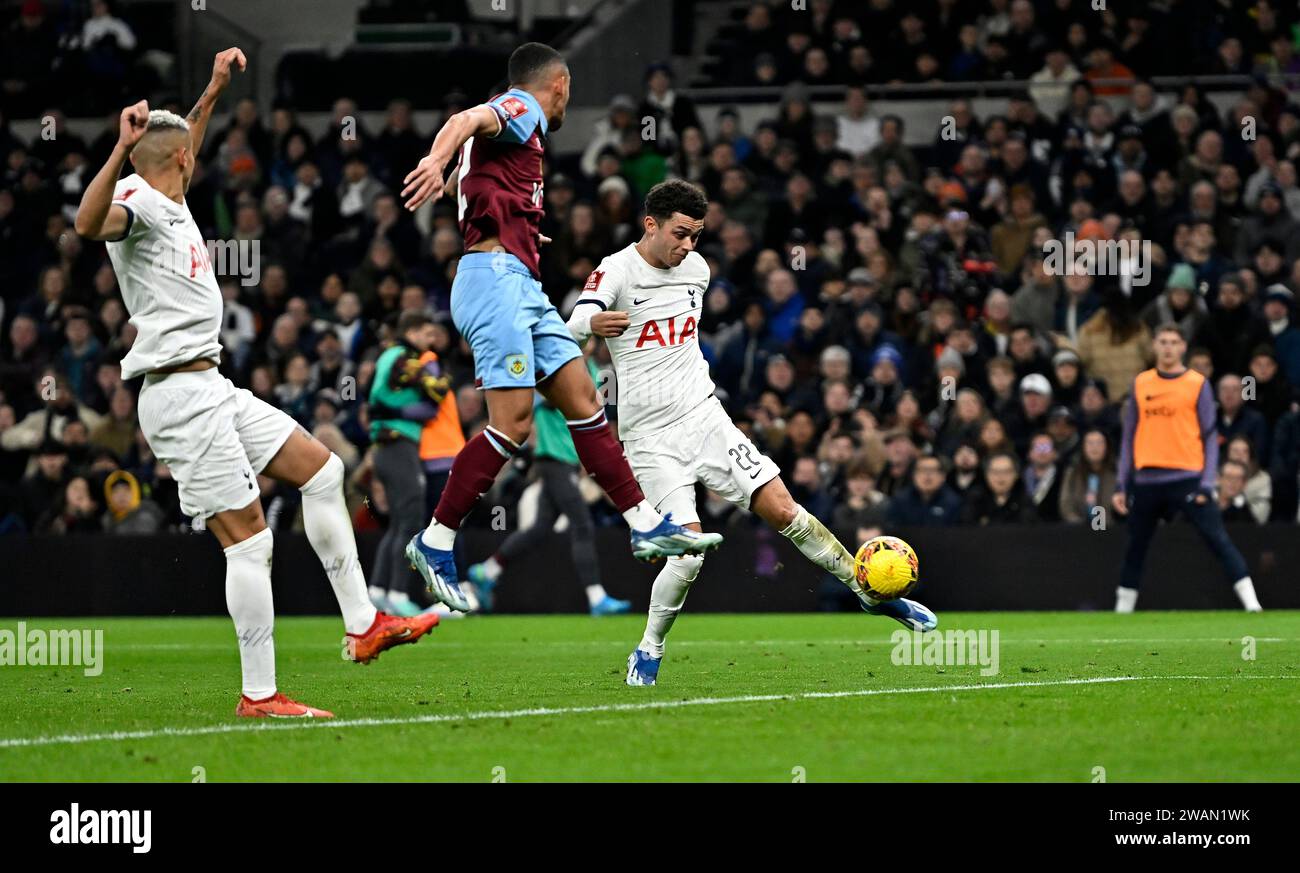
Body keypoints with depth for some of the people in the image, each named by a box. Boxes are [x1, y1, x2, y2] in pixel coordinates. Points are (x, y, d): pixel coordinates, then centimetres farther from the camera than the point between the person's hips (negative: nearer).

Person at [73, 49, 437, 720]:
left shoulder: (169, 202, 17)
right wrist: (123, 149, -47)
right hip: (181, 393, -11)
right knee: (247, 538, -11)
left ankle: (362, 626, 14)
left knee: (321, 468, 13)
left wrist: (213, 91, 42)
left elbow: (182, 148, 41)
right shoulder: (138, 200, -12)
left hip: (211, 388, 11)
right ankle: (258, 695, -7)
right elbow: (90, 224, -36)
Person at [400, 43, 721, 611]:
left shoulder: (516, 125, 25)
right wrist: (436, 161, -46)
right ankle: (434, 543, -9)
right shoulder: (521, 108, -2)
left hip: (521, 286, 10)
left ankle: (646, 526, 9)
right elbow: (469, 119, -24)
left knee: (584, 403, 8)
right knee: (513, 423, -15)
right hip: (496, 276, -10)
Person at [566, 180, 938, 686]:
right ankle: (649, 652, 5)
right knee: (688, 552, -17)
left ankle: (872, 593, 9)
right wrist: (594, 322, -54)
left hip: (703, 414, 5)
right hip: (651, 436, -5)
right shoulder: (617, 271, -13)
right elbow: (575, 323, -34)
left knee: (783, 511, -4)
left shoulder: (696, 268, 7)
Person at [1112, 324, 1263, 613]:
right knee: (1135, 549, 10)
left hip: (1187, 478, -4)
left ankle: (1251, 604, -15)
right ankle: (1122, 611, 21)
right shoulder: (1140, 383, 11)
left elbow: (1210, 437, 1)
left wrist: (1207, 484, -9)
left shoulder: (1197, 383, 1)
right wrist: (1121, 485, 11)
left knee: (1218, 540, -12)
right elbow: (1129, 437, 15)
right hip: (1146, 481, 4)